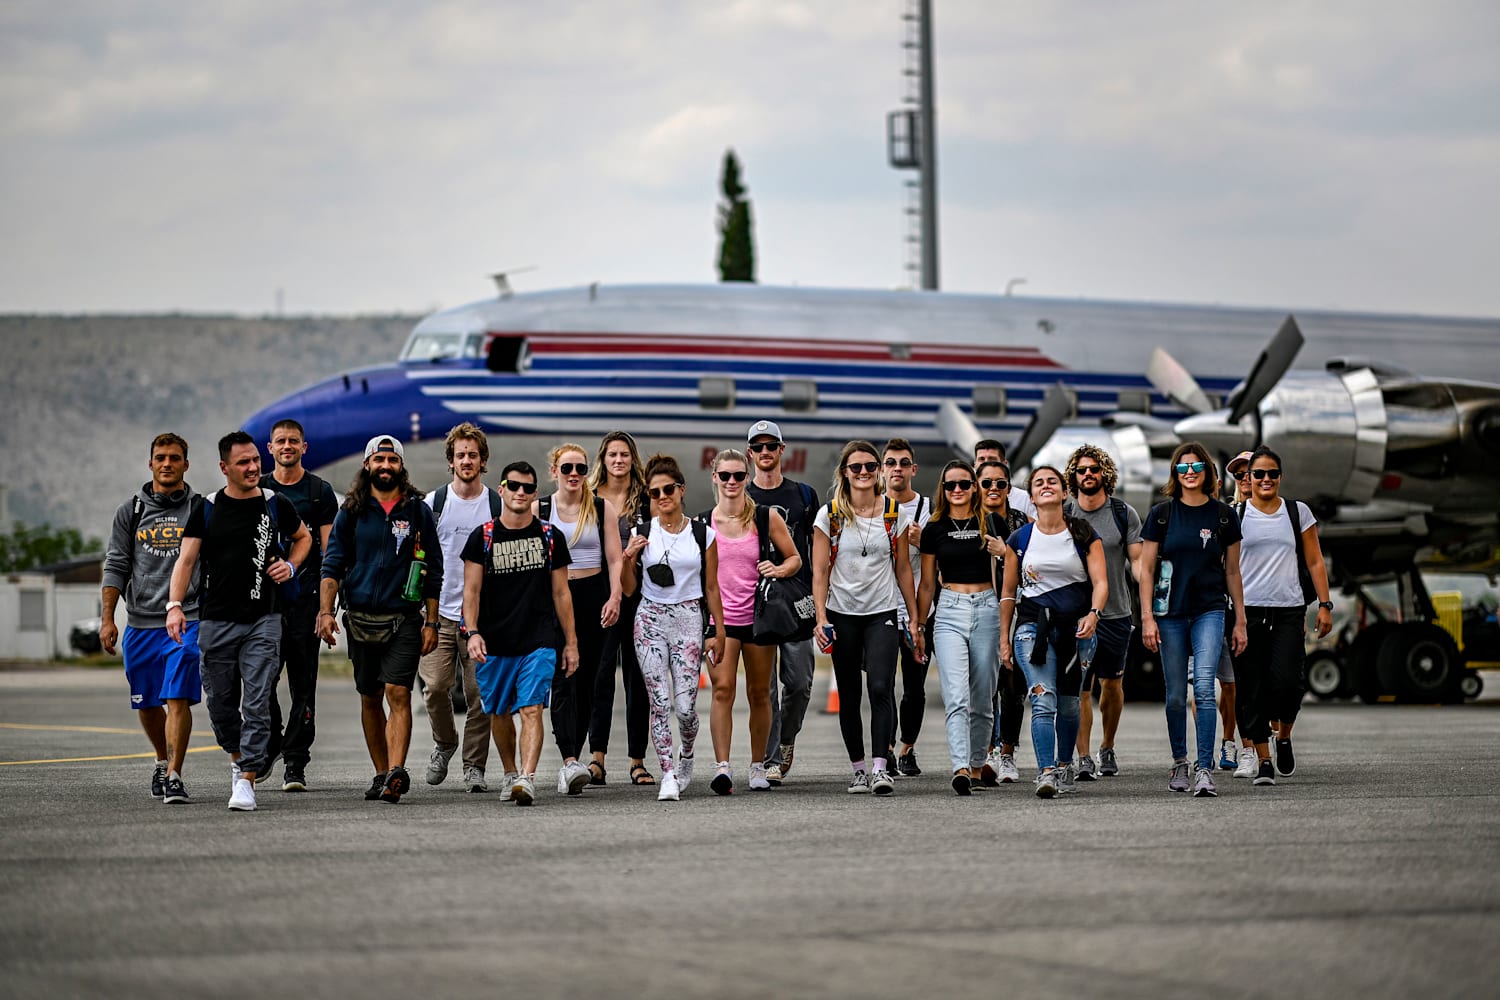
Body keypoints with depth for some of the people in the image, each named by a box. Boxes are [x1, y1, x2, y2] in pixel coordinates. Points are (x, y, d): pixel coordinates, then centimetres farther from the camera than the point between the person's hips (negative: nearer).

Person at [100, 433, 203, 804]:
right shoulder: (130, 512, 9)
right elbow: (116, 566, 8)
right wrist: (107, 619, 0)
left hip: (187, 620, -3)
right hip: (140, 623, 3)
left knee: (178, 699, -14)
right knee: (147, 704, 12)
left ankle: (174, 776, -13)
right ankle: (163, 761, 35)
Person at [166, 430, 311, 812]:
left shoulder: (276, 505, 4)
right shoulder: (207, 509, 3)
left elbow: (304, 537, 23)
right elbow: (186, 559, 0)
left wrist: (290, 566, 4)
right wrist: (175, 605, -13)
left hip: (263, 619, -1)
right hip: (216, 621, 1)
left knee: (256, 704, -9)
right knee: (219, 701, 8)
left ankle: (246, 781, -9)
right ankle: (238, 758, 34)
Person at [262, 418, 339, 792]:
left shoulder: (320, 492, 6)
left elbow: (329, 550, 3)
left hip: (306, 597, -1)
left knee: (303, 684, -1)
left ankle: (295, 762, 2)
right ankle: (271, 744, 17)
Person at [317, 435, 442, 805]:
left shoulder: (418, 511, 5)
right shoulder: (351, 511, 7)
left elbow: (433, 570, 6)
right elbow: (333, 563, 6)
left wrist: (431, 622, 1)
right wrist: (326, 611, -6)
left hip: (404, 617, -2)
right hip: (361, 617, 2)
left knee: (398, 693, -15)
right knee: (370, 699, 8)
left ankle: (397, 772, -24)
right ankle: (382, 774, 17)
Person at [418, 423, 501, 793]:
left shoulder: (498, 505, 6)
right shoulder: (434, 502, 5)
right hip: (440, 612, 0)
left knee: (480, 693, -2)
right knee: (435, 685, -8)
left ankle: (474, 765, 7)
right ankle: (444, 742, 19)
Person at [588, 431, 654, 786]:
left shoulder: (647, 498, 7)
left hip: (638, 595, 1)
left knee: (637, 676, 4)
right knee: (601, 671, -10)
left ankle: (637, 760, 9)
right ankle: (597, 756, -11)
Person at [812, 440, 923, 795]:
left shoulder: (894, 513, 4)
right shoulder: (830, 515, 0)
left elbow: (903, 569, 9)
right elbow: (820, 571, -1)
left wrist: (915, 619, 8)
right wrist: (821, 617, -11)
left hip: (882, 613, 0)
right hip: (842, 615, 1)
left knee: (880, 688, -16)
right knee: (849, 696, 5)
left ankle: (880, 768, -20)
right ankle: (858, 767, 17)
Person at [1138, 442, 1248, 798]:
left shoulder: (1224, 516, 5)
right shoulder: (1162, 514, 2)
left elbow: (1232, 571, 11)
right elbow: (1146, 569, 3)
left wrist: (1240, 620, 9)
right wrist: (1147, 617, -5)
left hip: (1209, 611, -1)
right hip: (1170, 612, 1)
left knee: (1204, 687, -15)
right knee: (1176, 695, 5)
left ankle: (1206, 770, -17)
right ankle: (1179, 763, 22)